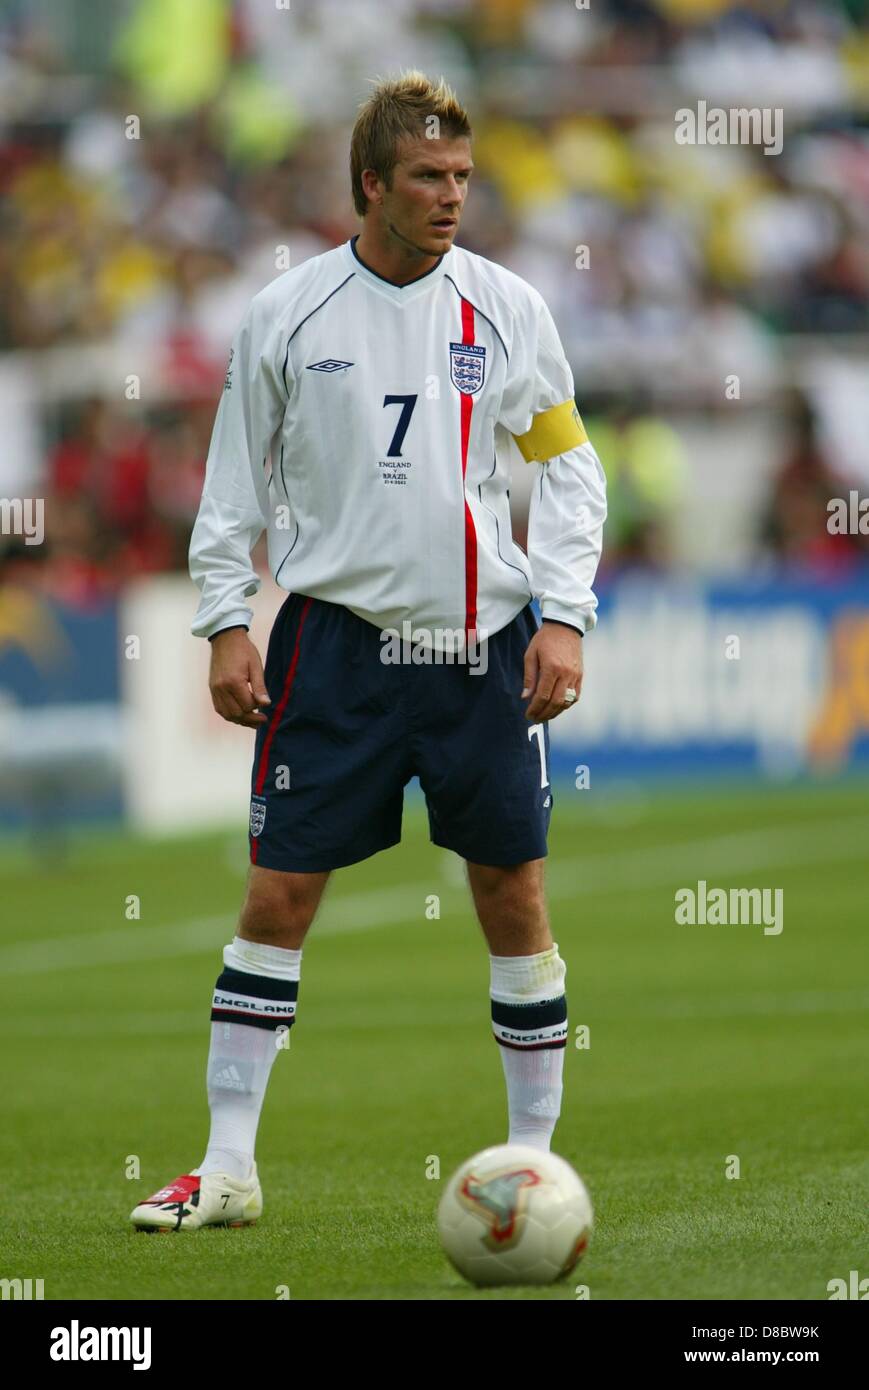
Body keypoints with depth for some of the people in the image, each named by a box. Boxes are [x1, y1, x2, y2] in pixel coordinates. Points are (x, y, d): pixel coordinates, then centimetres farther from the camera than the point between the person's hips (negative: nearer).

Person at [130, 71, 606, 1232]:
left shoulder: (505, 308, 2)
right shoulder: (287, 314, 1)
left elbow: (568, 468, 7)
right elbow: (236, 480, 8)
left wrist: (562, 617, -3)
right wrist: (226, 623, 0)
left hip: (481, 640, 1)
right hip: (337, 636, -1)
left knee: (514, 895, 2)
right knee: (279, 891, -3)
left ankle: (535, 1162, 12)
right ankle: (229, 1168, 3)